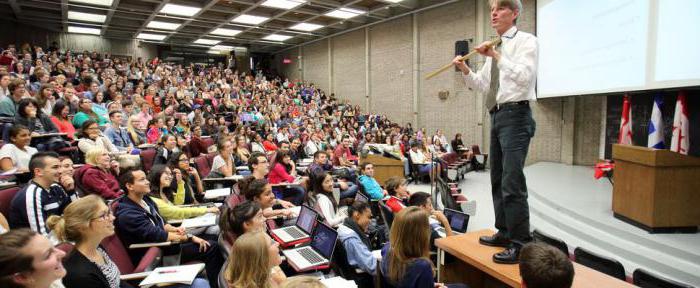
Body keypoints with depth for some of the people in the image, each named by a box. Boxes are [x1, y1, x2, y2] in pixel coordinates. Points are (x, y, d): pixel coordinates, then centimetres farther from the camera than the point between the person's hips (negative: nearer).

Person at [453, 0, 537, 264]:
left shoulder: (526, 41, -5)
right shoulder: (495, 47, 17)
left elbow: (524, 78, -20)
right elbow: (483, 85, 20)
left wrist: (496, 56, -24)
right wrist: (466, 71, 4)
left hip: (515, 115, -9)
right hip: (497, 116, 9)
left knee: (512, 182, -12)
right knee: (497, 179, 14)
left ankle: (520, 243, -4)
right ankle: (505, 232, 26)